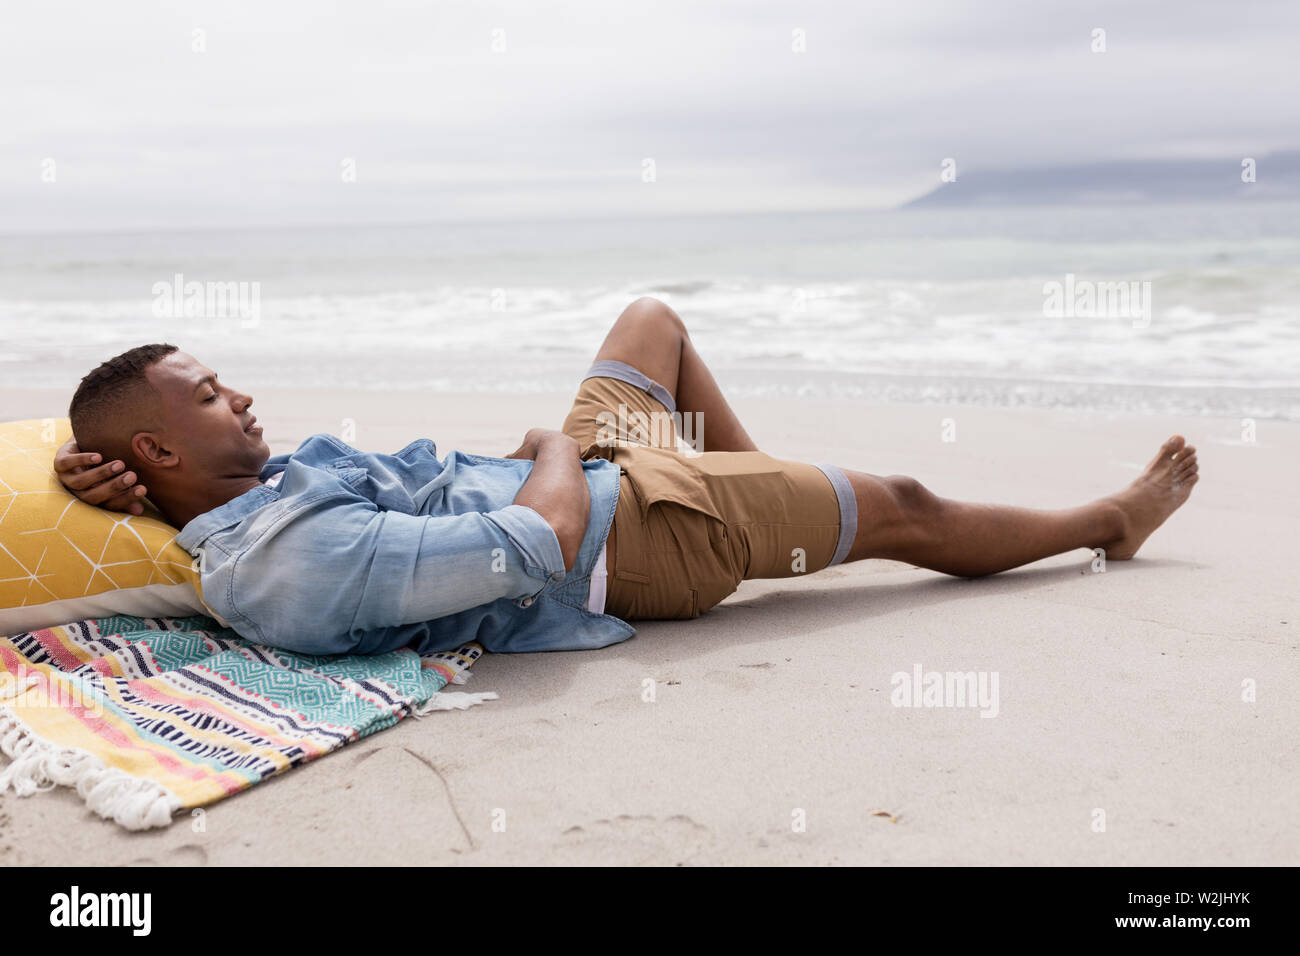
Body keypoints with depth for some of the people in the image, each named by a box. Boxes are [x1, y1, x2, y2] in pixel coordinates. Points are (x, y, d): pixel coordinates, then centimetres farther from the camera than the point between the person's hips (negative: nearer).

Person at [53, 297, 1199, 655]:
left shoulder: (266, 484, -8)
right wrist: (554, 447, -16)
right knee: (899, 507, 7)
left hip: (576, 477, 9)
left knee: (657, 318, 29)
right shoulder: (304, 557, -35)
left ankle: (777, 496, 41)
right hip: (627, 529, -9)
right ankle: (1110, 518, 32)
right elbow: (537, 546, -38)